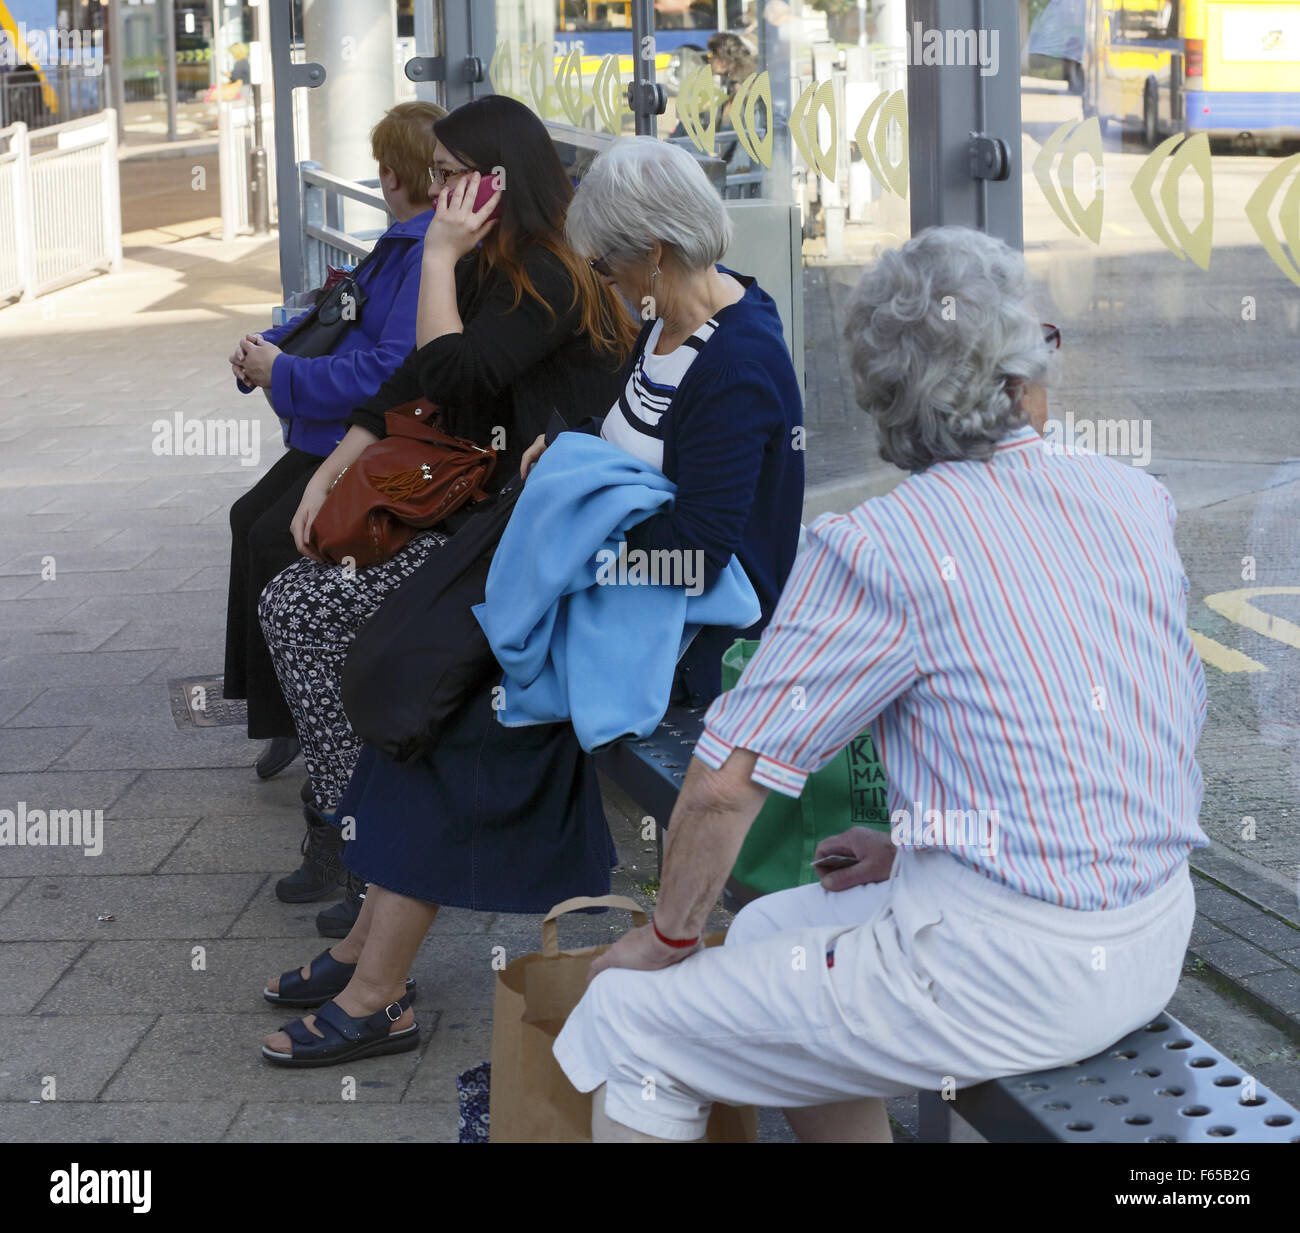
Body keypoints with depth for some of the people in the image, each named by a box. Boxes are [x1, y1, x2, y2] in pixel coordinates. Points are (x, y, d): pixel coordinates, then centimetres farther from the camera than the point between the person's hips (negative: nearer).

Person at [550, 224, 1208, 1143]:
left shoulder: (876, 549, -14)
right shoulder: (1137, 501, 5)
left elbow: (726, 783, -12)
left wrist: (669, 936, 7)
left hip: (1009, 963, -8)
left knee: (630, 1025, 5)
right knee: (771, 933, 28)